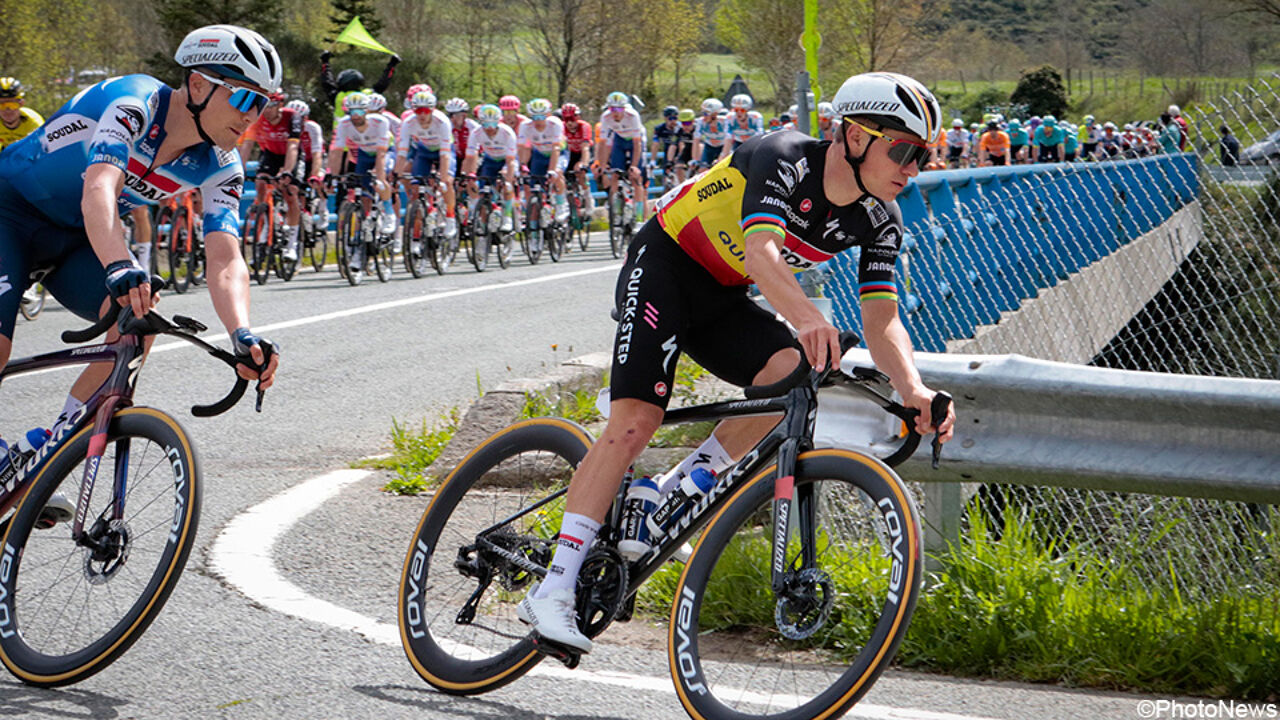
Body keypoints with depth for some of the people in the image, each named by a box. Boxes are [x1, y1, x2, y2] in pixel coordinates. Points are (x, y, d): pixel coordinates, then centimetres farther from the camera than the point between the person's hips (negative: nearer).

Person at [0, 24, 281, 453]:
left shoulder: (220, 170, -12)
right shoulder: (134, 103, -30)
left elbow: (225, 262, -22)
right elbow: (99, 190, -46)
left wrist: (243, 335, -43)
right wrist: (120, 268, -65)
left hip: (75, 237, 6)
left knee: (139, 320, -22)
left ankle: (62, 435, -7)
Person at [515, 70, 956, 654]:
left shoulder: (879, 223, -8)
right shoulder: (784, 160, -27)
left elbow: (882, 319, -14)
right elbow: (761, 251, -42)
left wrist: (912, 390, -34)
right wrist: (808, 318, -61)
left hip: (723, 299, 7)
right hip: (663, 266, -6)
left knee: (792, 373, -22)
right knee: (635, 420, -20)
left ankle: (675, 497, -6)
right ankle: (553, 590, -20)